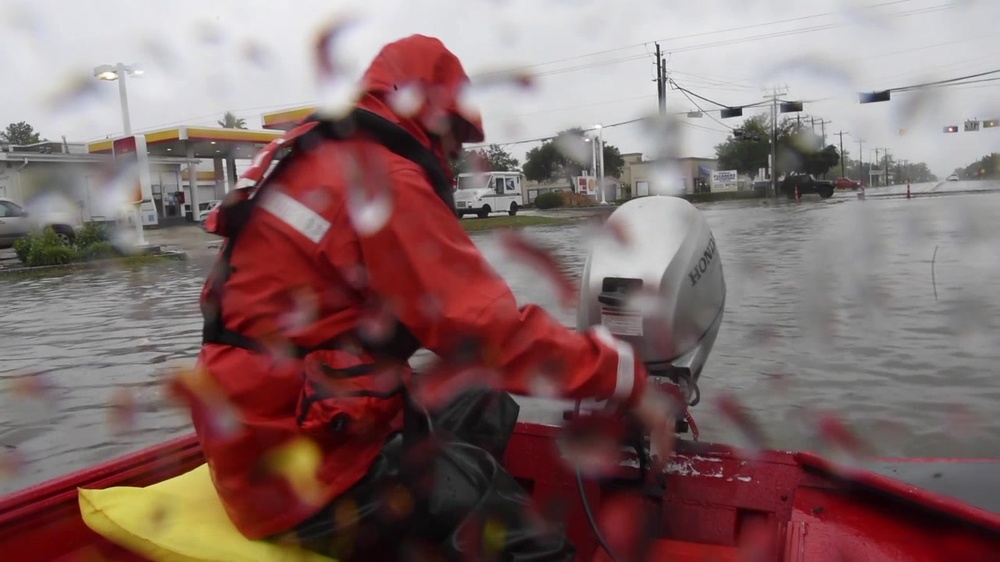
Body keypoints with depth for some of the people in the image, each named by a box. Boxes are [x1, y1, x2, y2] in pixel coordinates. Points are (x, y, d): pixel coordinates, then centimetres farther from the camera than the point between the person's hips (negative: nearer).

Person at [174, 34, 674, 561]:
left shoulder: (320, 158, 11)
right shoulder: (383, 178, -18)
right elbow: (486, 328, -20)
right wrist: (621, 371, -9)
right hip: (305, 470, -10)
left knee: (485, 406, 17)